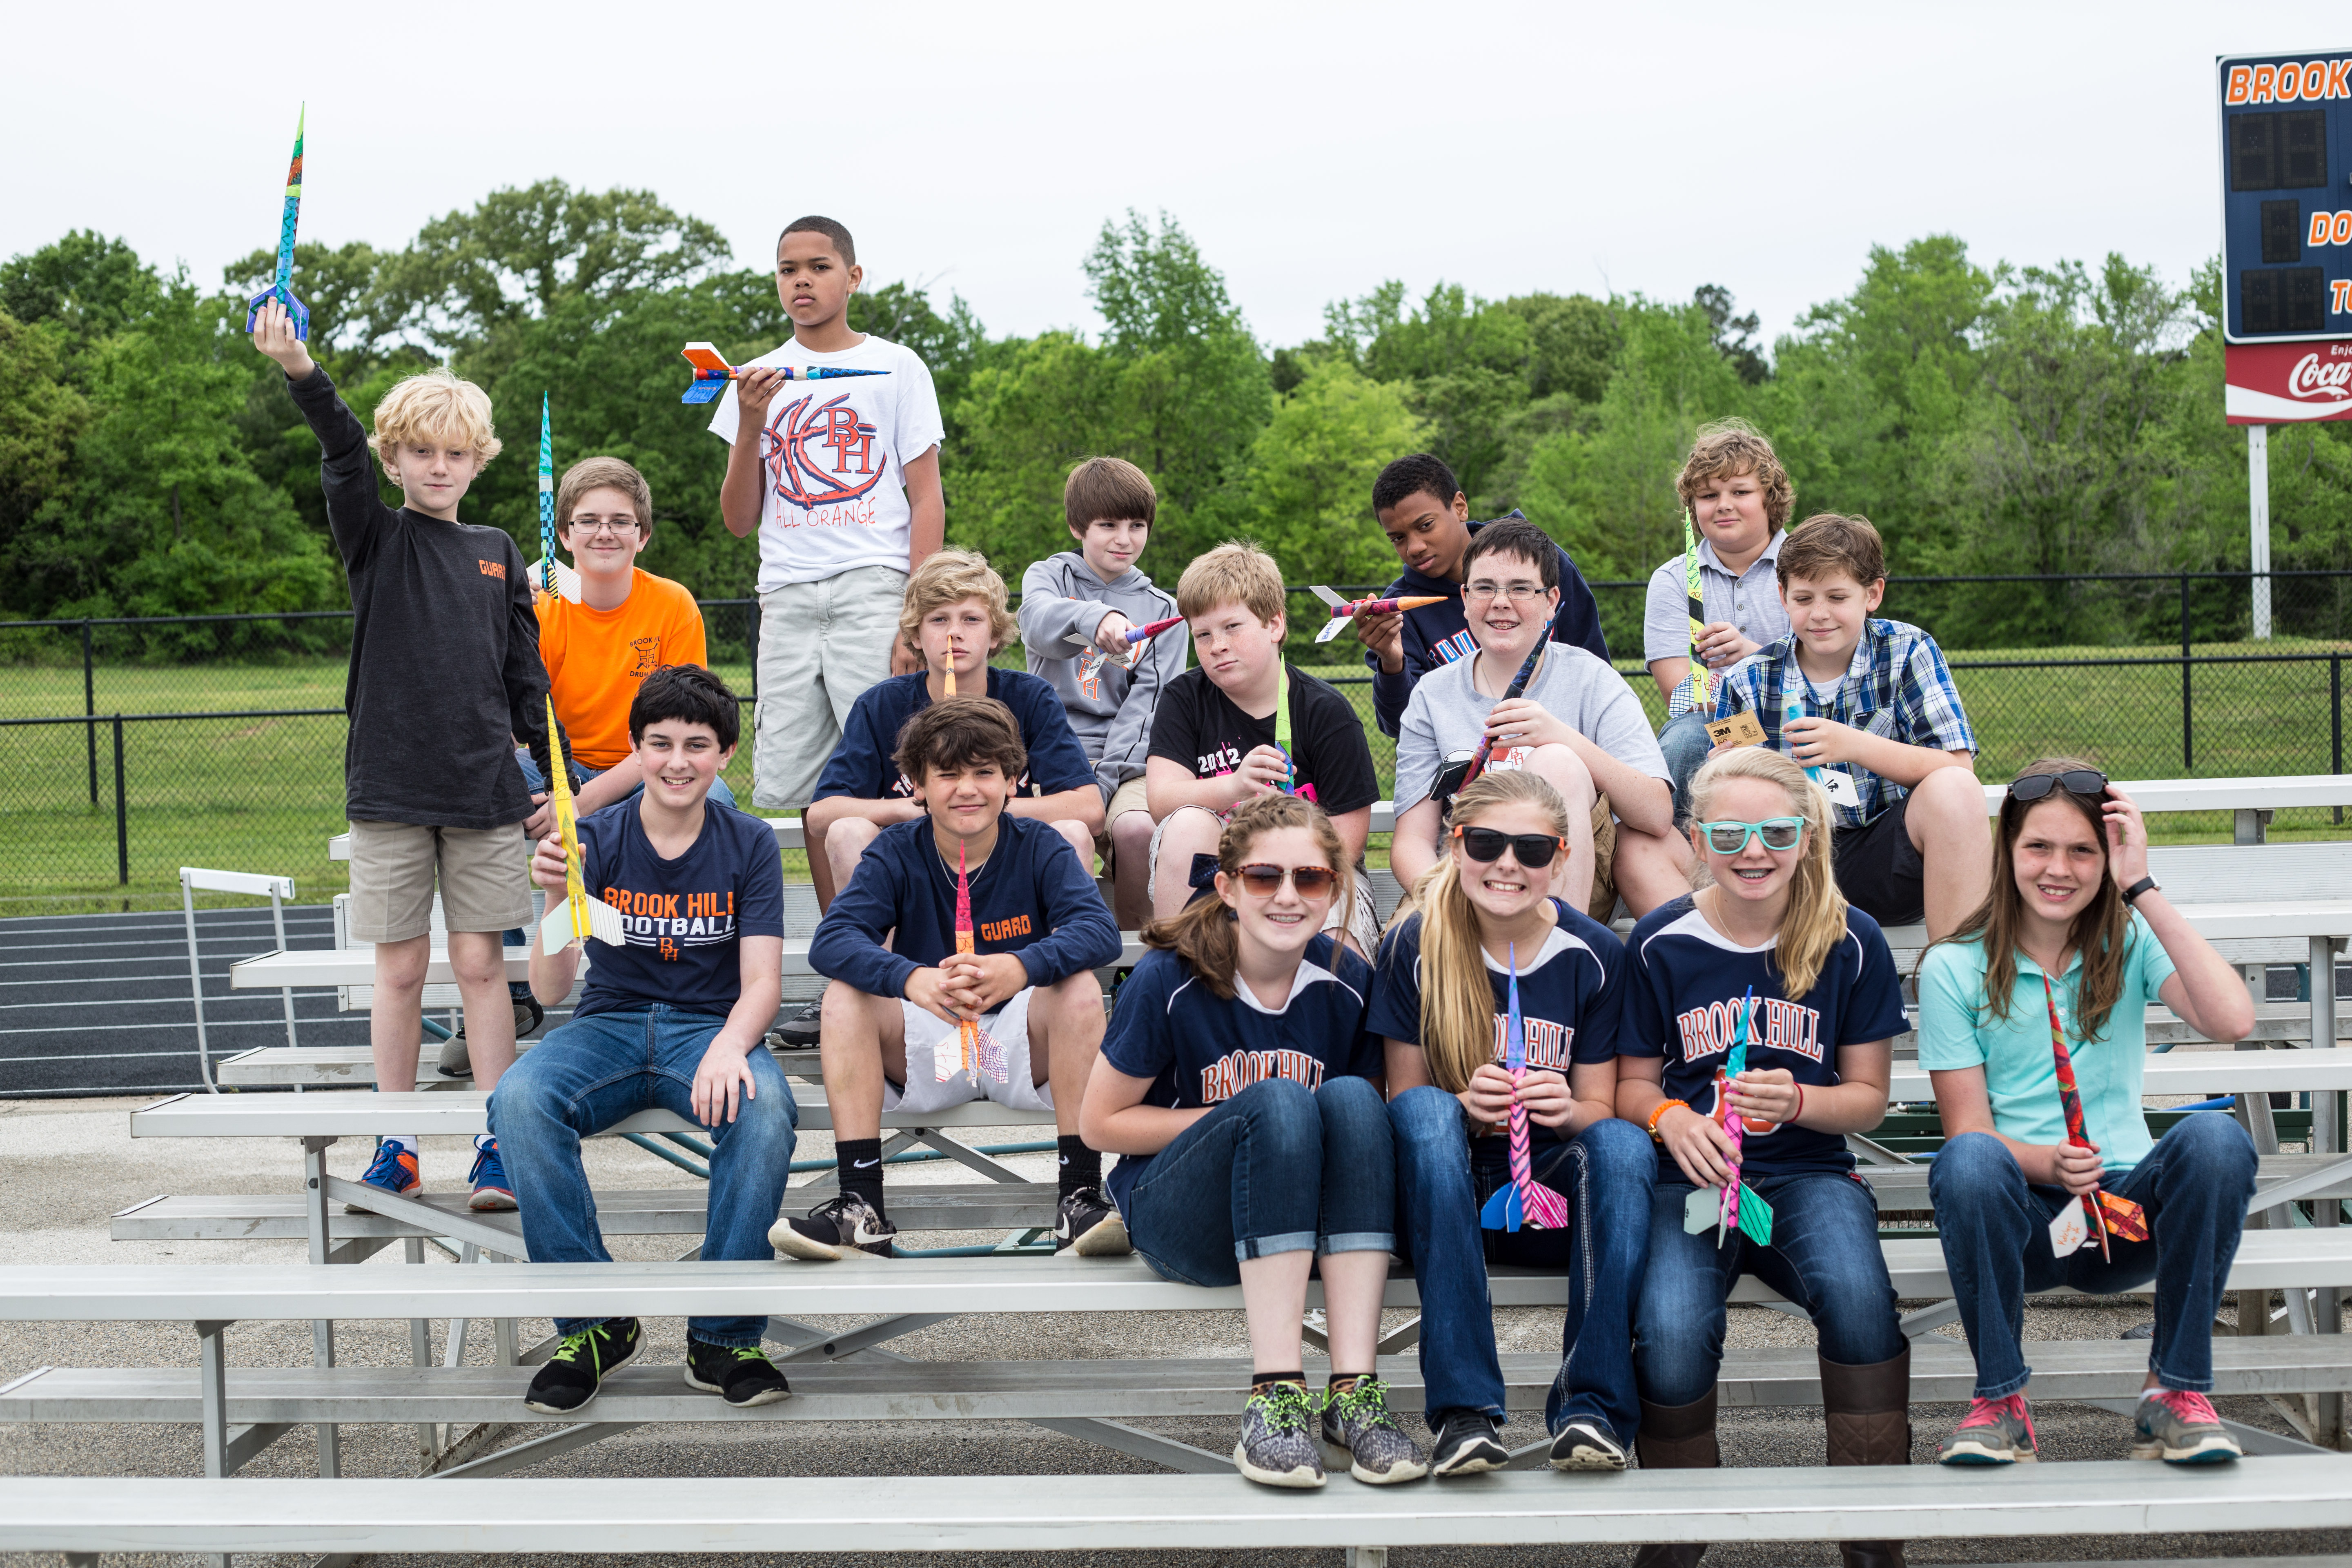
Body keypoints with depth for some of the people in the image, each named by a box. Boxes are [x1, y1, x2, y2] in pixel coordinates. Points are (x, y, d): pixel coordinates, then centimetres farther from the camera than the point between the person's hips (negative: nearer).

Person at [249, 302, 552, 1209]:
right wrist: (302, 375, -35)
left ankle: (498, 1144, 7)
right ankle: (397, 1144, 15)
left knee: (481, 964, 2)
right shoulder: (376, 540, 3)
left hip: (485, 790, 1)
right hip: (389, 789, -1)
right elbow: (344, 460, -17)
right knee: (399, 969, 4)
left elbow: (525, 673, 13)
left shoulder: (497, 554, 11)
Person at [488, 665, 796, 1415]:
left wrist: (729, 1045, -29)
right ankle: (595, 1324, -16)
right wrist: (557, 899, -28)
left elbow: (762, 981, -6)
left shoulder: (749, 845, 1)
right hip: (610, 1024, 1)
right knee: (519, 1101, -31)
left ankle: (723, 1337, -18)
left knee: (765, 1110, -35)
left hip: (712, 1026, 0)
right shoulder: (596, 839, -1)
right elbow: (549, 989, -8)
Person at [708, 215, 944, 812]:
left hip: (874, 585, -3)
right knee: (779, 796, 0)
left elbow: (927, 501, 3)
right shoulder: (757, 382, 15)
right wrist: (750, 426, -4)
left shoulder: (897, 367, 7)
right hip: (787, 599, 3)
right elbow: (739, 521, 12)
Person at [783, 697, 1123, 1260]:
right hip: (926, 1048, 1)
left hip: (1021, 1048, -1)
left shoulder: (1040, 848, -7)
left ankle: (1081, 1196, -29)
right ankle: (861, 1208, -24)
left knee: (1079, 987, -28)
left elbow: (1100, 930, -25)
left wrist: (1021, 968, -46)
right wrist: (910, 978, -43)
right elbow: (830, 940, -21)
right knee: (845, 995, -22)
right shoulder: (897, 851, -5)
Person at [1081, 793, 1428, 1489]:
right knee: (1278, 1100, -31)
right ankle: (1274, 1395, -38)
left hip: (1303, 1219, 3)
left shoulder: (1347, 982, -4)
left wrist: (1274, 1124, -14)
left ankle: (1355, 1389, -33)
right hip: (1174, 1222, -3)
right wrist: (1251, 1118, -15)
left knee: (1350, 1096, -27)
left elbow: (1367, 1125, 10)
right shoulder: (1170, 981, -13)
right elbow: (1100, 1123, -7)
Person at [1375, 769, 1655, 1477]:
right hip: (1445, 1194, -1)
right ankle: (1465, 1410, -37)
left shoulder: (1594, 954, -1)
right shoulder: (1415, 945, -4)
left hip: (1552, 1193, 1)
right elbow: (1405, 1102, 0)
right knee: (1426, 1111, -33)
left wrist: (1566, 1110, -20)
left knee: (1625, 1145, -30)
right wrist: (1465, 1105, -22)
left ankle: (1591, 1406, -29)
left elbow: (1599, 1112, 4)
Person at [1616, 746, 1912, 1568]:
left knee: (1857, 1290, -33)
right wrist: (1671, 1118, -14)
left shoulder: (1851, 942, 2)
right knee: (1673, 1331, -30)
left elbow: (1868, 1095, 7)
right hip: (1690, 1174, 0)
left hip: (1808, 1170, 1)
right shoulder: (1660, 944, 1)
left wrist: (1796, 1101, -14)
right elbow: (1631, 1082, 10)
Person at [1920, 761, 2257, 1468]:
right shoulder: (1954, 968, 1)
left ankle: (2177, 1392, -15)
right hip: (2021, 1221, -1)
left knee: (2215, 1139, -29)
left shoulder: (2131, 943, 5)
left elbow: (2232, 1021, -16)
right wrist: (2046, 1162, -25)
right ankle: (2000, 1402, -16)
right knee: (1969, 1164, -35)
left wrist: (2143, 889, -14)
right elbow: (1968, 1131, -4)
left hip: (2125, 1206, 2)